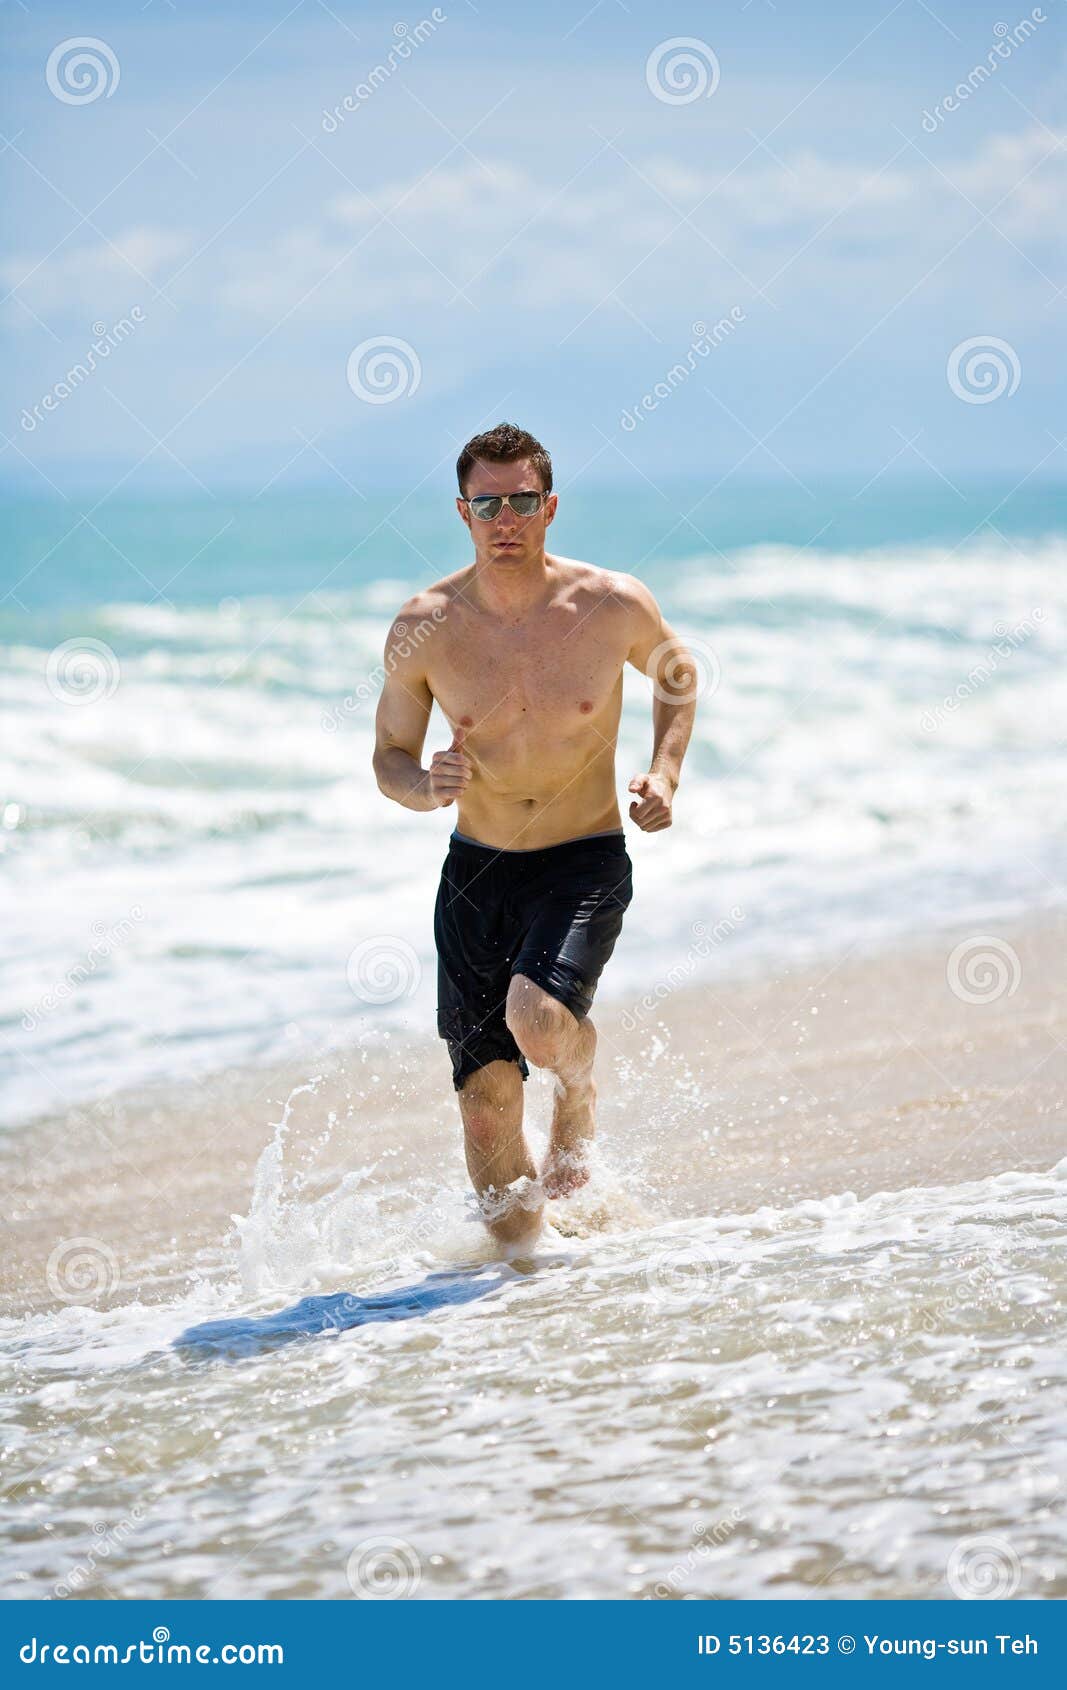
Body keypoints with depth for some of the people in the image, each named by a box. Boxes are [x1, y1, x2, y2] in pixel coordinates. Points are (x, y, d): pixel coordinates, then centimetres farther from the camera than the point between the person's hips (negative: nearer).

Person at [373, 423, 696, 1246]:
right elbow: (389, 756, 4)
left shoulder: (614, 605, -10)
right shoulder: (425, 627, -8)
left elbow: (676, 674, 12)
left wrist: (664, 776, -3)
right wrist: (425, 786, -19)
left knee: (538, 1019, -29)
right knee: (487, 1105, 1)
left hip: (585, 863, -2)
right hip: (477, 870, 2)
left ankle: (579, 1093, 7)